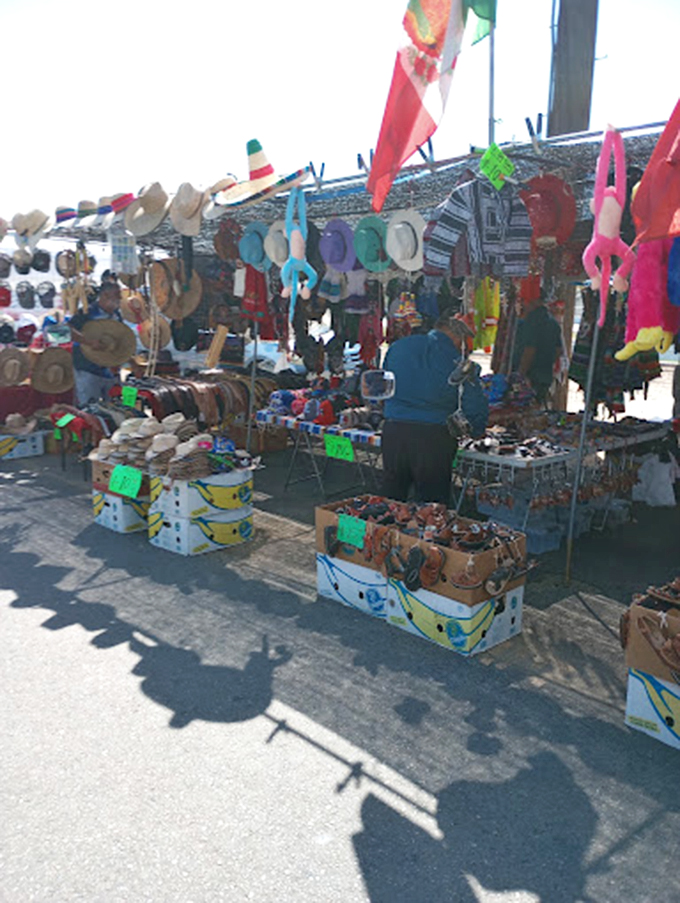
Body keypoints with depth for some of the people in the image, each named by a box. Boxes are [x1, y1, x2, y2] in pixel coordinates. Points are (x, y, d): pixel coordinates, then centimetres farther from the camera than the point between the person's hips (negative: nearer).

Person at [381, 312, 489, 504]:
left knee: (390, 501, 16)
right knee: (431, 507, 10)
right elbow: (477, 407, -3)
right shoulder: (457, 362, -2)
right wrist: (474, 431, 16)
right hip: (435, 437, -3)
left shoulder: (398, 346, 9)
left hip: (393, 431, 3)